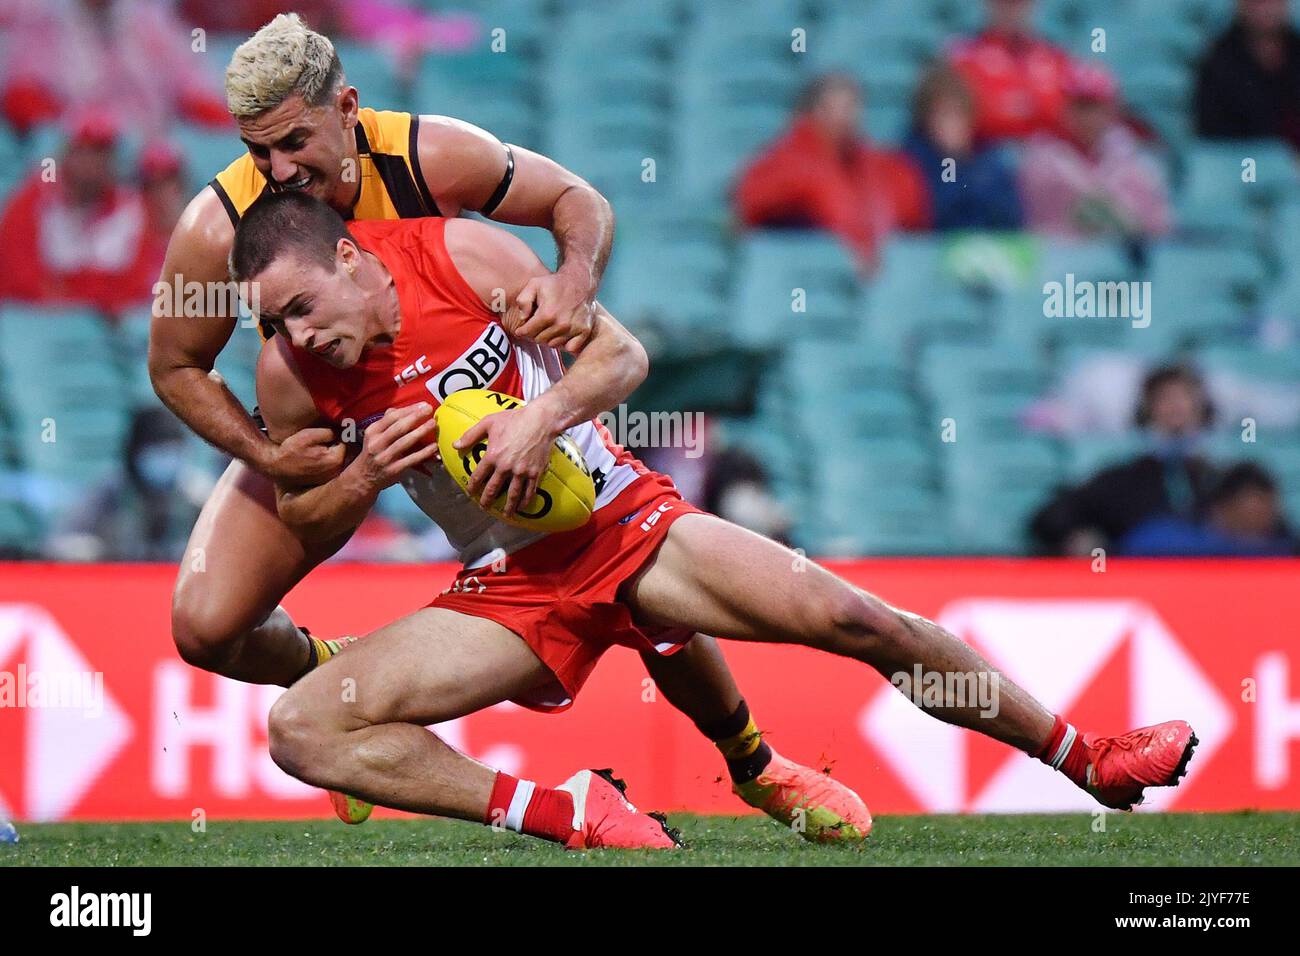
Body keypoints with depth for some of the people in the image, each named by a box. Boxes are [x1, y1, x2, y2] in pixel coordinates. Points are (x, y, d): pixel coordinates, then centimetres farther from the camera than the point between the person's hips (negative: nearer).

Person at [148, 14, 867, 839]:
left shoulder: (432, 156, -30)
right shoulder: (218, 228, -29)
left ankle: (757, 766, 21)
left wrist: (576, 279, -38)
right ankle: (333, 674, 18)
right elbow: (177, 367, -13)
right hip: (323, 428, 0)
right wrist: (264, 454, -29)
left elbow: (578, 201, -16)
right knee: (205, 629, -18)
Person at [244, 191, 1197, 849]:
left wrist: (544, 414, -26)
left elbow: (623, 353, -6)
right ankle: (561, 815, -24)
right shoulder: (290, 373, -9)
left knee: (845, 614, -15)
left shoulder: (466, 255, -13)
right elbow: (299, 518, 6)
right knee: (303, 727, -20)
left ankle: (1093, 760, 2)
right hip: (508, 586, 1)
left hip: (625, 519, -1)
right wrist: (367, 474, -16)